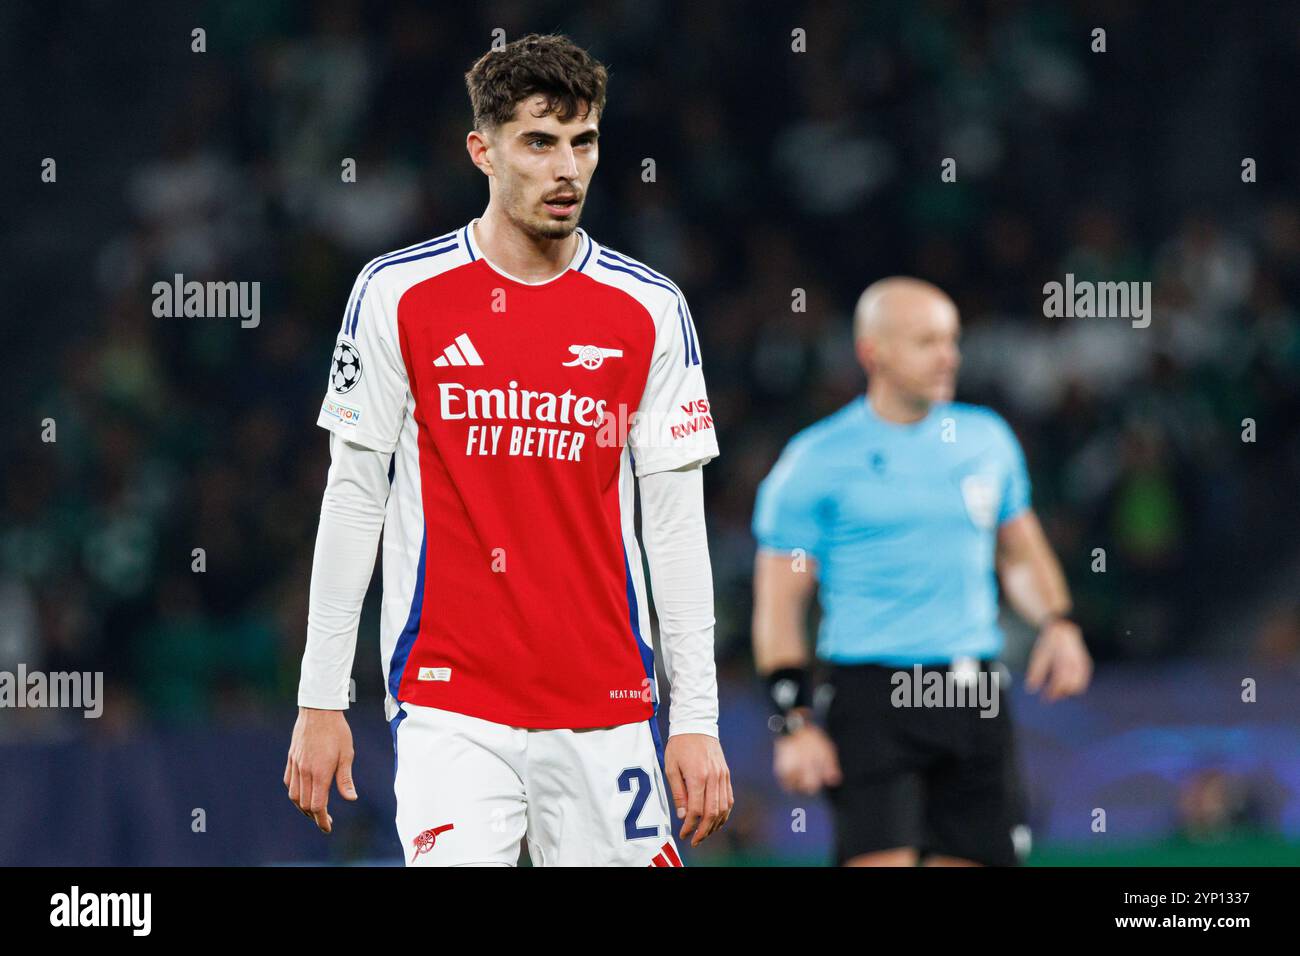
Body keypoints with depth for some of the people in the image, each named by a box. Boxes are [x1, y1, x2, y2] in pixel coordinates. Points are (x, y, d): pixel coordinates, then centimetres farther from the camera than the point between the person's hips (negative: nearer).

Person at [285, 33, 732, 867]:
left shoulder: (651, 312, 5)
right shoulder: (399, 296, 0)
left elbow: (677, 525, 5)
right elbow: (353, 500, 4)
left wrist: (697, 717, 0)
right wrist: (320, 699, 1)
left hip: (606, 705, 2)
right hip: (449, 703, -2)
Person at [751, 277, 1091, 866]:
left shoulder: (985, 437, 12)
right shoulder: (817, 459, -2)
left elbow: (1020, 552, 26)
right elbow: (779, 604, -2)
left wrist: (1056, 624, 6)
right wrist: (795, 723, -10)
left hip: (976, 702, 5)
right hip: (874, 697, -5)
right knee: (881, 864, -17)